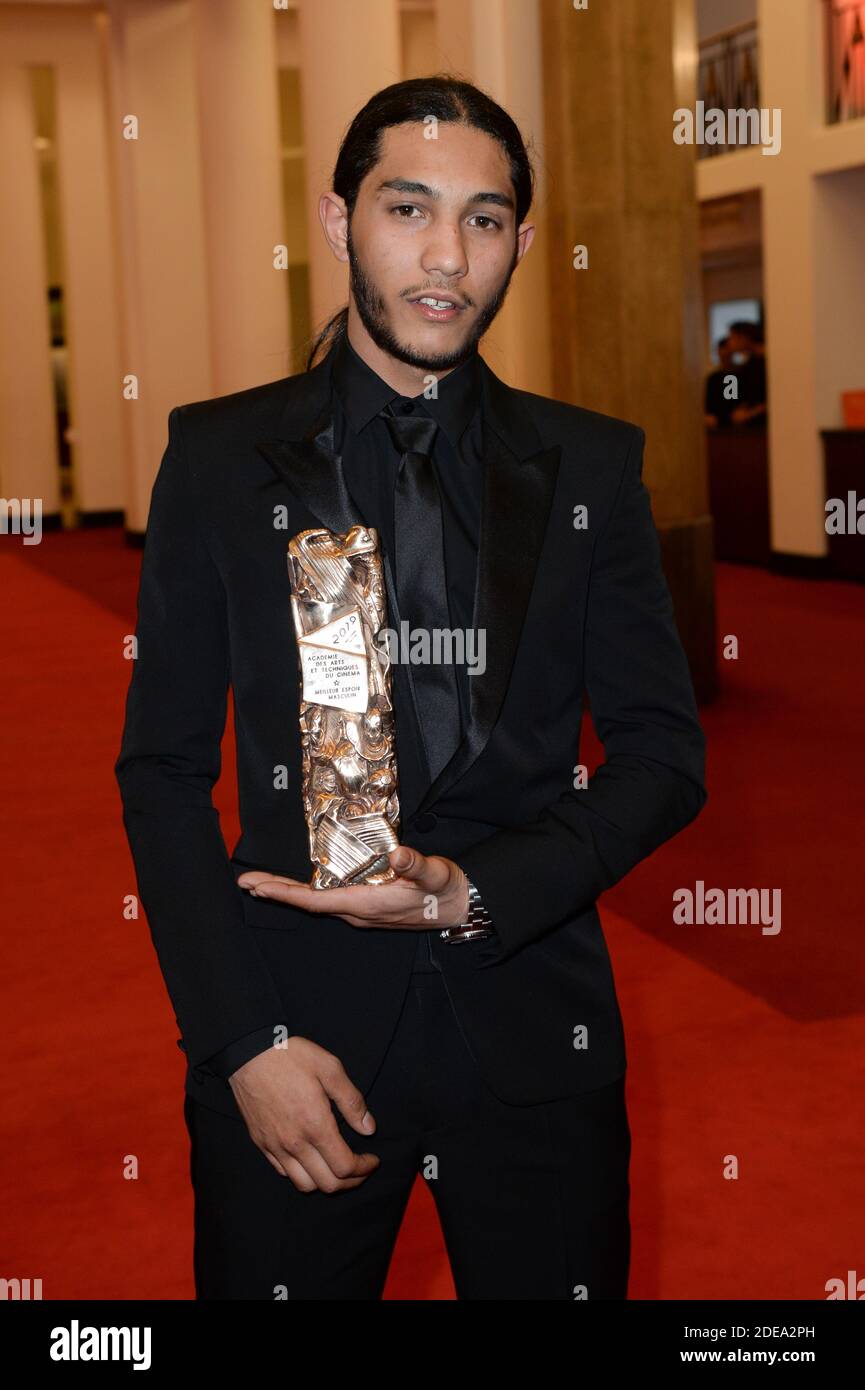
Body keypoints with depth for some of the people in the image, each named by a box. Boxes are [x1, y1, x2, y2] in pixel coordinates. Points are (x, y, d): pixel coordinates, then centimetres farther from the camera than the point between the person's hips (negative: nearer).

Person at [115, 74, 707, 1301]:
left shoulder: (591, 467, 4)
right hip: (298, 1022, -1)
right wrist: (244, 1040, -8)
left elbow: (666, 753, 4)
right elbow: (163, 772, 0)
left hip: (534, 1026, 1)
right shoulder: (223, 459, 1)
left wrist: (479, 894, -11)